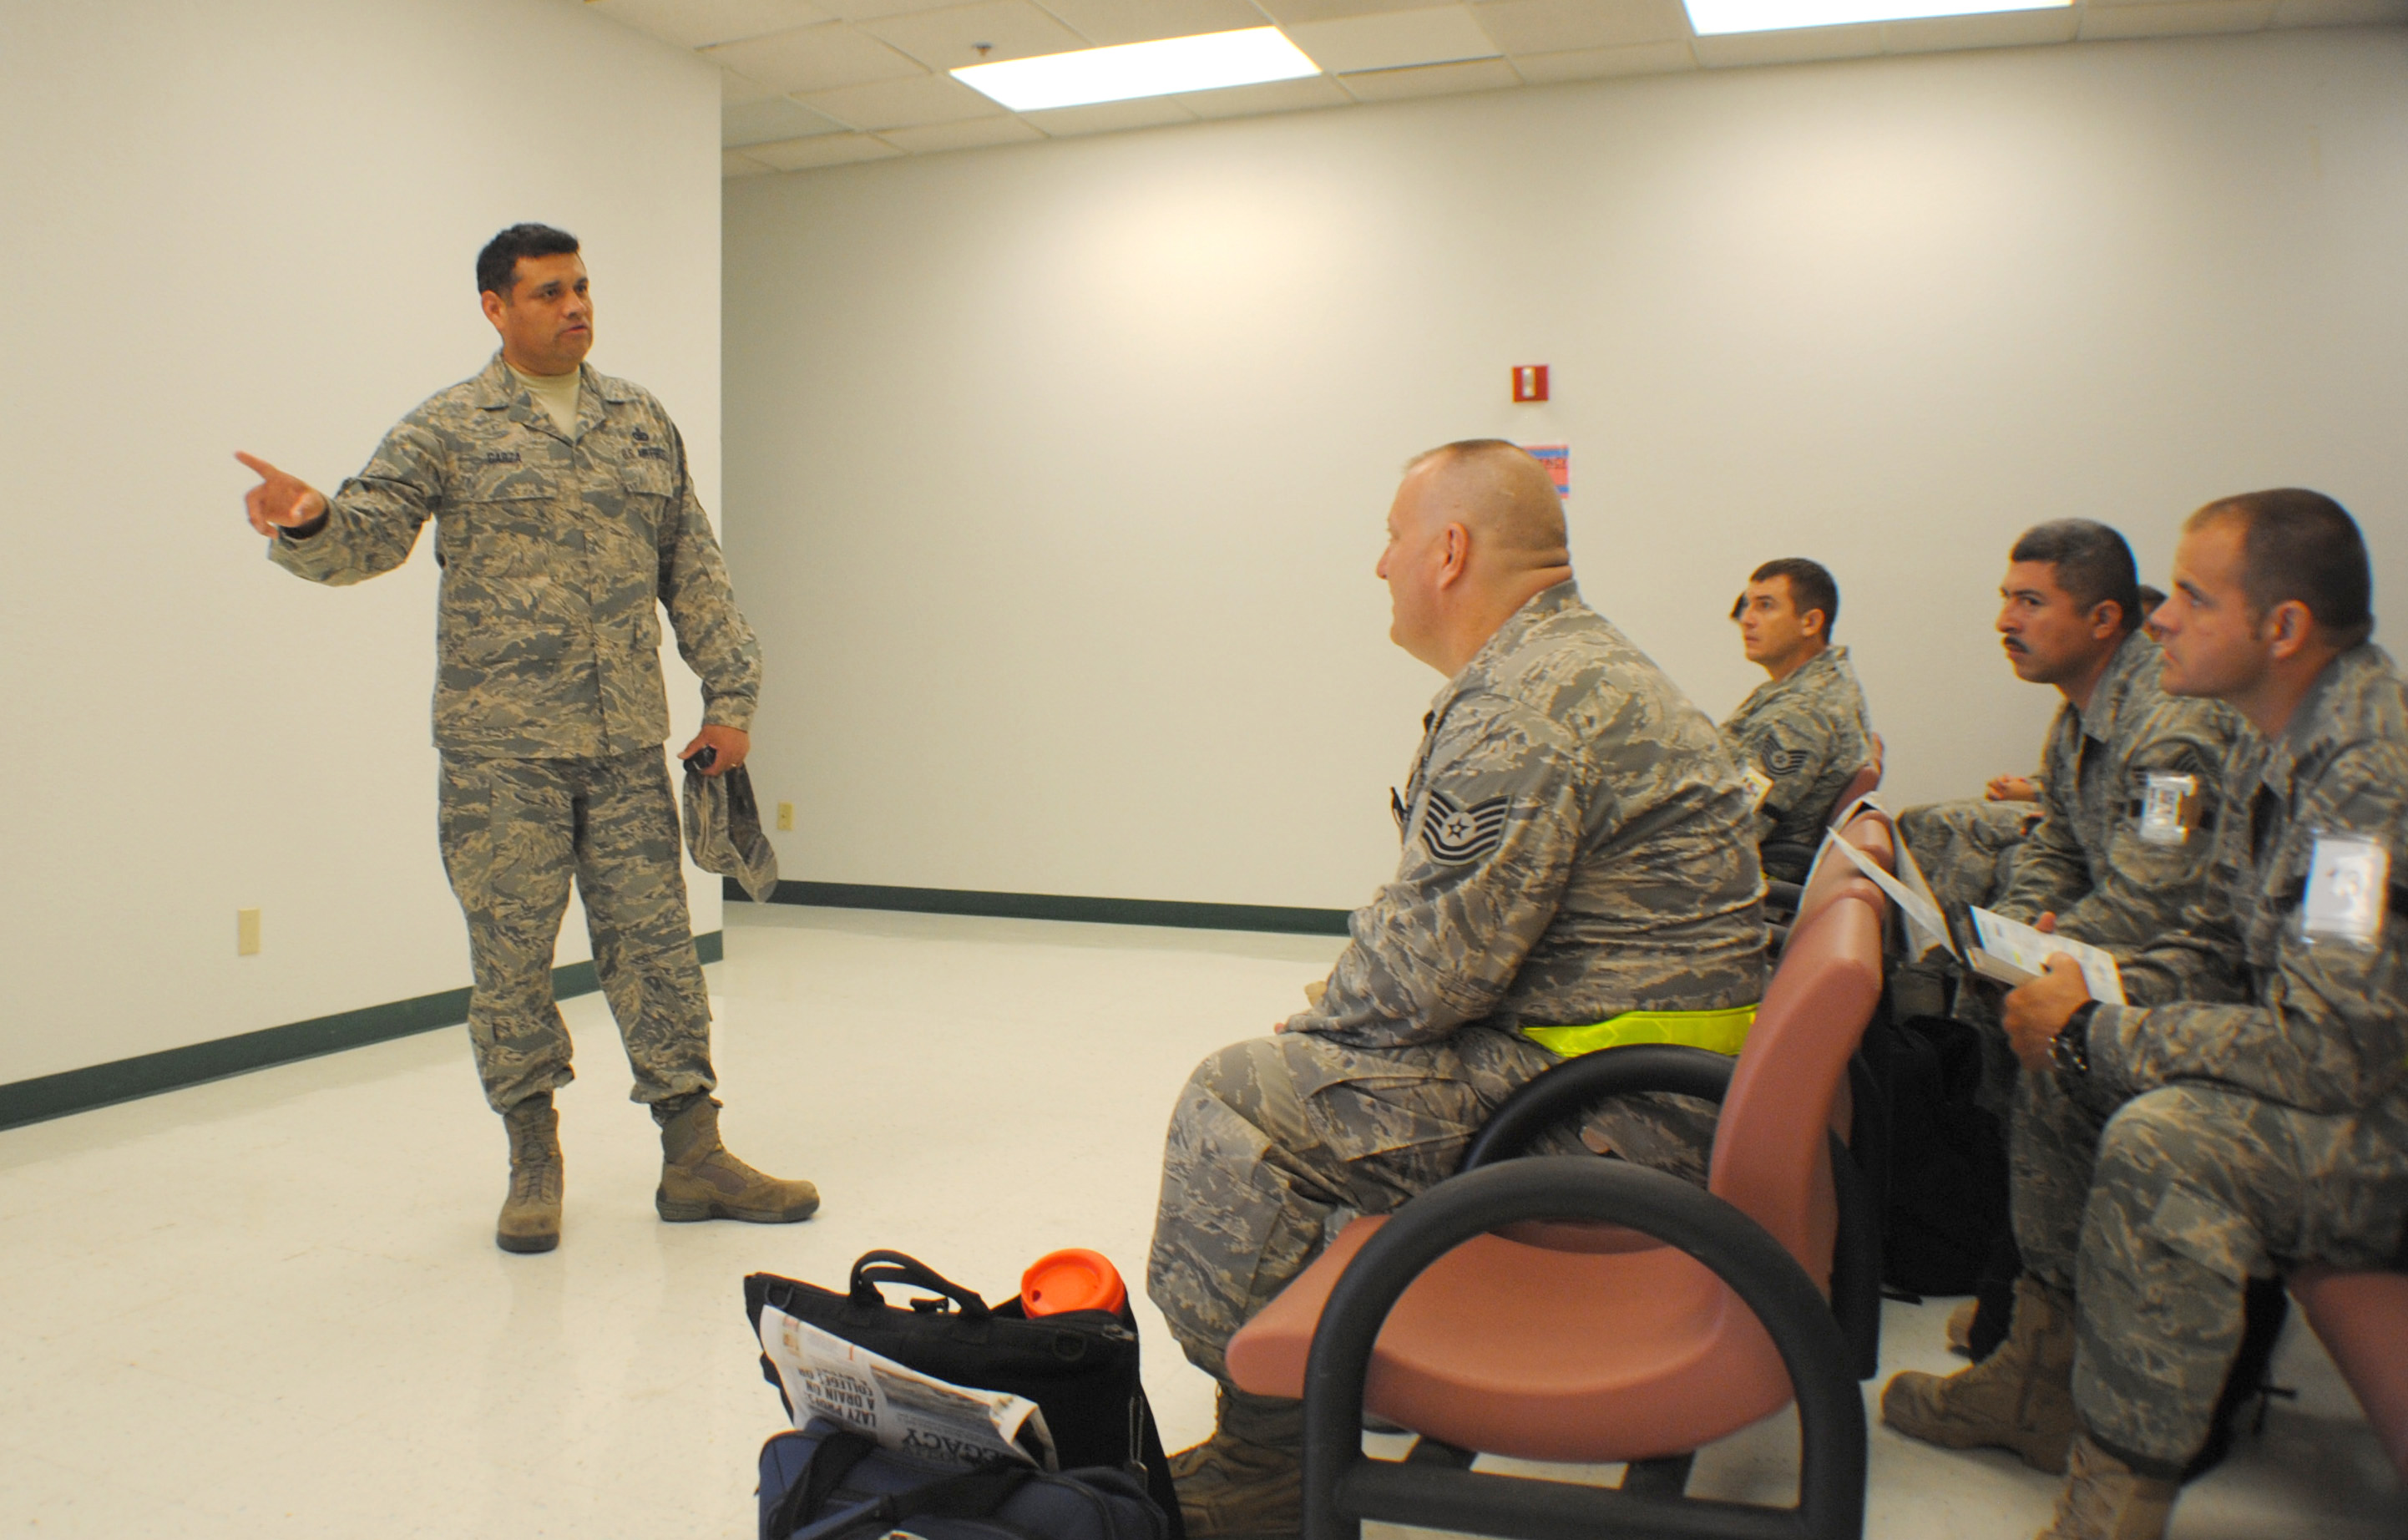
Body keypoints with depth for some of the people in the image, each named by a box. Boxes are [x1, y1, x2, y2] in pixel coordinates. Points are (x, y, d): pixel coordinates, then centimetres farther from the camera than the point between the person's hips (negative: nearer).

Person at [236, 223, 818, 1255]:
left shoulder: (643, 422, 13)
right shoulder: (449, 429, 2)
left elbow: (693, 570, 13)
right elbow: (371, 534, -7)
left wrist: (729, 694, 9)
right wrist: (310, 522, -31)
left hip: (627, 746, 3)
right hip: (500, 752, -2)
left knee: (655, 945, 5)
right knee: (511, 956, 4)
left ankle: (694, 1158, 13)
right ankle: (534, 1162, 20)